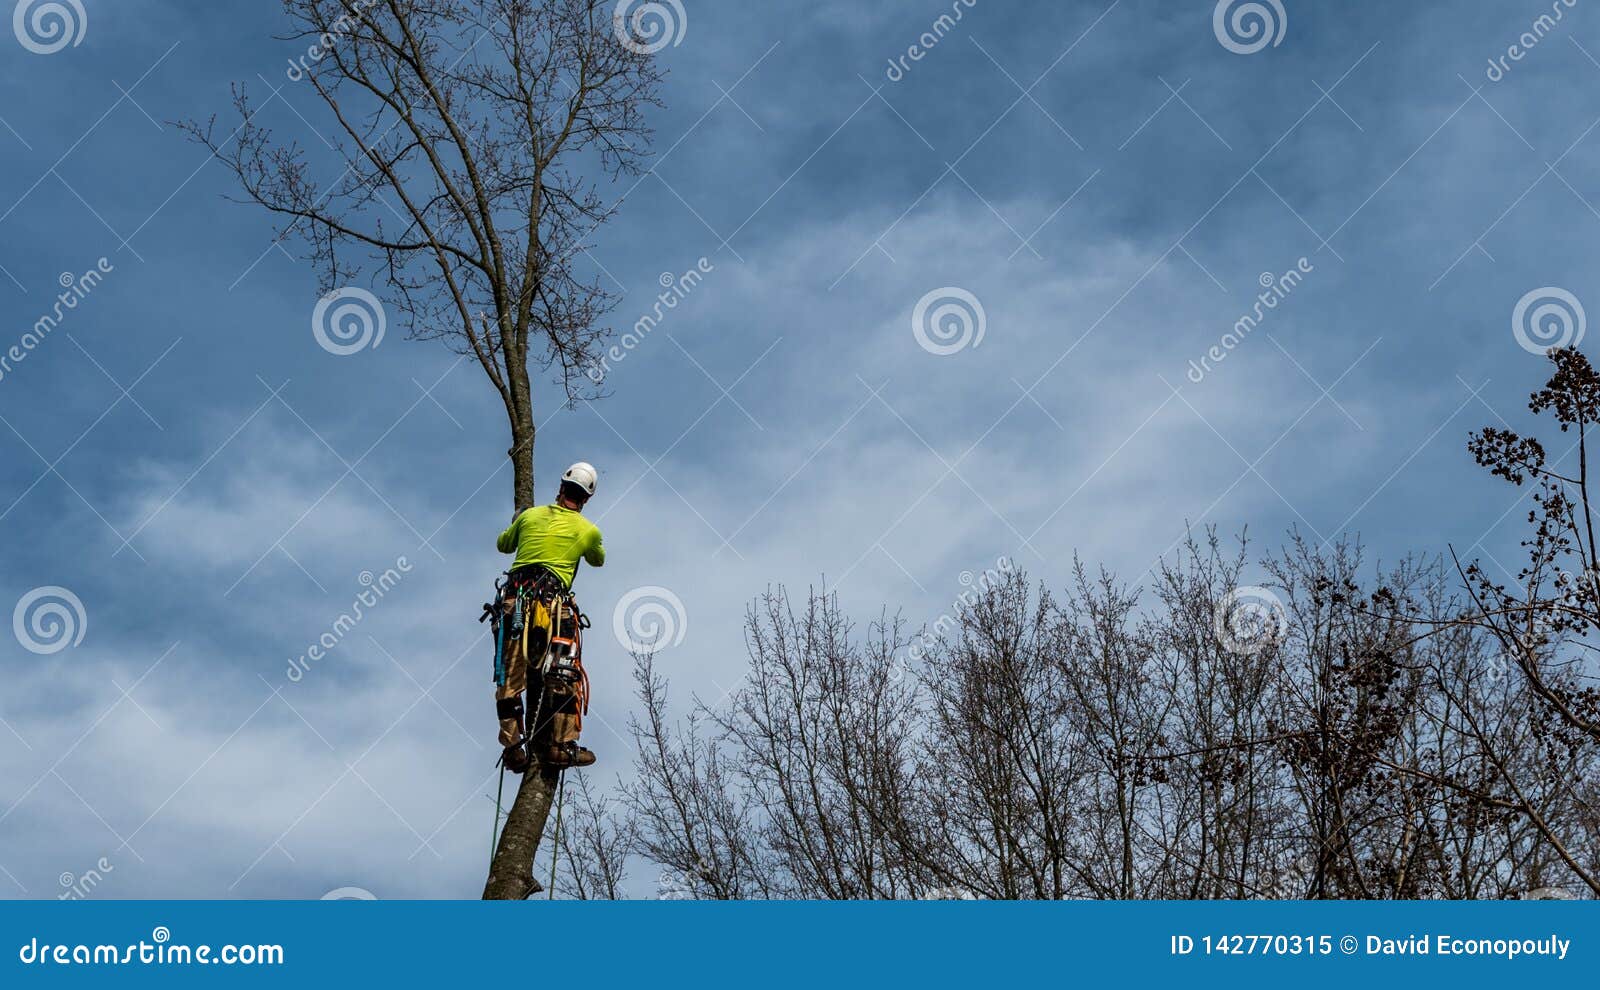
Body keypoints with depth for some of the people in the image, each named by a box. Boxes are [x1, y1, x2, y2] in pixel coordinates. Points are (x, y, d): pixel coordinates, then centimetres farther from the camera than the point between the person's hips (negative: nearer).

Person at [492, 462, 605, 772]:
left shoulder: (530, 515, 15)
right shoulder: (589, 530, 10)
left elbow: (502, 545, 32)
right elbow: (598, 561, 31)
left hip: (514, 602, 2)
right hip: (554, 605, -2)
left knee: (509, 678, 5)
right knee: (565, 676, 3)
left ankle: (514, 747, 2)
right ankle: (561, 744, -5)